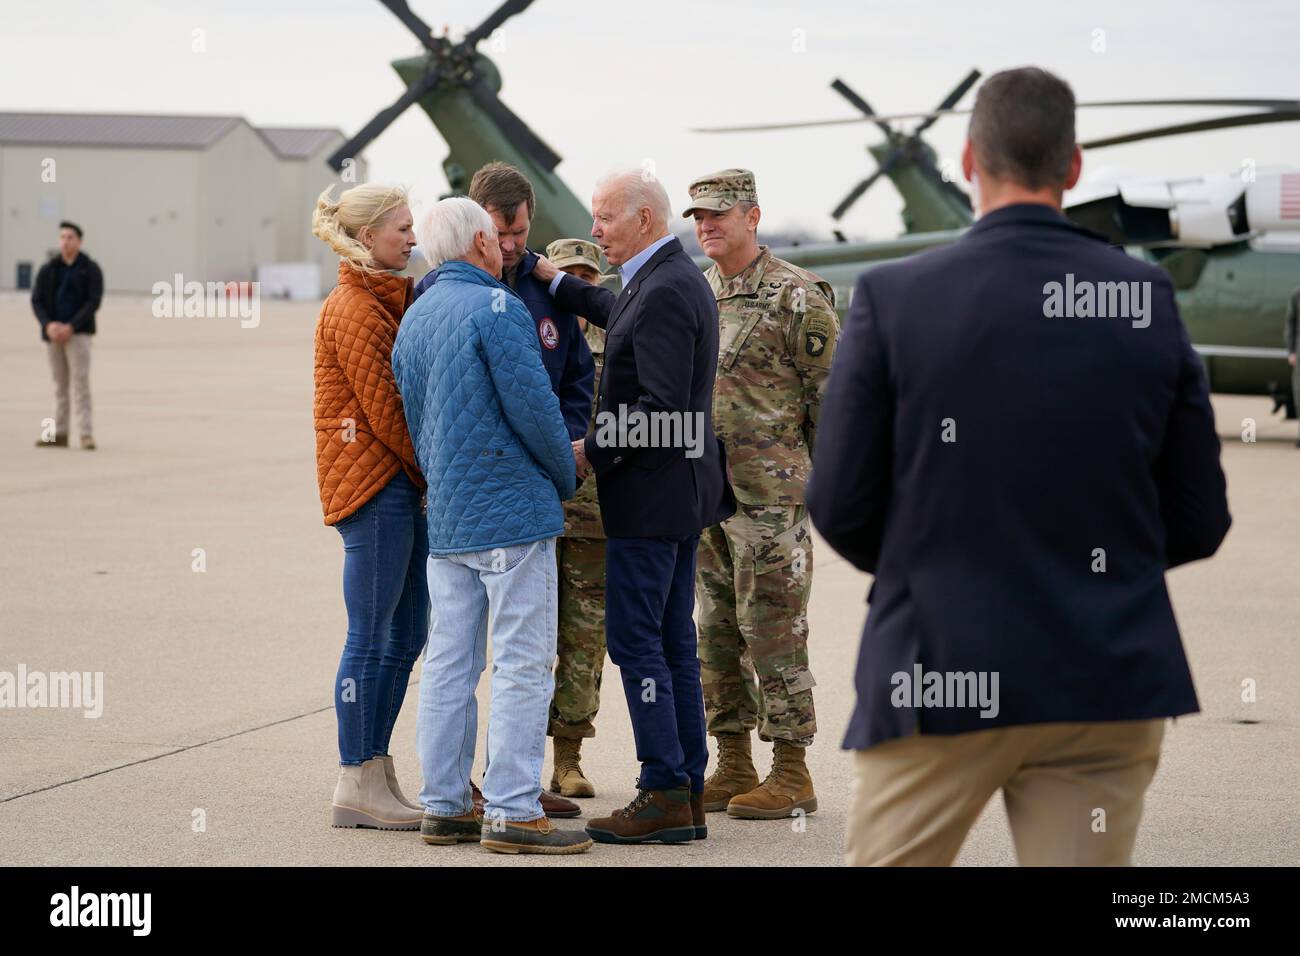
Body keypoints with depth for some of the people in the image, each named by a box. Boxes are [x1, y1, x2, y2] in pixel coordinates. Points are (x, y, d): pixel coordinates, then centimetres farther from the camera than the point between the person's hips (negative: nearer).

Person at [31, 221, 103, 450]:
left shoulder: (90, 269, -1)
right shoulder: (48, 270, 8)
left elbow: (93, 302, -9)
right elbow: (37, 300, 4)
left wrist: (71, 326, -18)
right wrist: (48, 324, -14)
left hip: (78, 333, -4)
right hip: (53, 334, 4)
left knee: (80, 381, -12)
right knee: (60, 384, 9)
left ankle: (86, 433, -13)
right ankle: (59, 434, 13)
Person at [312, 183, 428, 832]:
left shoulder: (391, 301, 18)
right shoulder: (354, 311, -12)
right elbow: (385, 412, -15)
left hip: (404, 486, 9)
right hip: (374, 485, -9)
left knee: (405, 637, 10)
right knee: (371, 637, -5)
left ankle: (376, 774, 16)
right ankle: (356, 786, 0)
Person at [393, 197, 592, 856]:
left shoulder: (413, 319, 14)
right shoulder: (495, 307, -12)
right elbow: (533, 407, -15)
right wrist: (567, 476, 1)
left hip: (445, 518, 8)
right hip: (512, 511, -8)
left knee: (449, 664, 10)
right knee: (522, 663, -6)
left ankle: (444, 806, 14)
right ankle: (512, 812, -8)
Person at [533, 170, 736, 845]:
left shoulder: (665, 292, -19)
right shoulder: (676, 278, 14)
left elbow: (662, 406, -25)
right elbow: (621, 317, 37)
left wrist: (592, 452, -16)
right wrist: (558, 283, 35)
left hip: (650, 489, -10)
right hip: (681, 486, 10)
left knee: (633, 638, -7)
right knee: (671, 641, 11)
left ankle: (664, 795, -6)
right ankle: (687, 793, 14)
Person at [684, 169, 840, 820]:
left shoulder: (797, 296, -8)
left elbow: (831, 396, -7)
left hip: (769, 492, -7)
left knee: (772, 630, -6)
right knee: (718, 631, 9)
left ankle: (792, 776, 0)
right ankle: (733, 769, 17)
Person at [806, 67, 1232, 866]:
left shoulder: (894, 298, -7)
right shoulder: (1149, 301, -1)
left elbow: (839, 508, -4)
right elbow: (1199, 523, 4)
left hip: (941, 679, -2)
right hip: (1108, 678, 2)